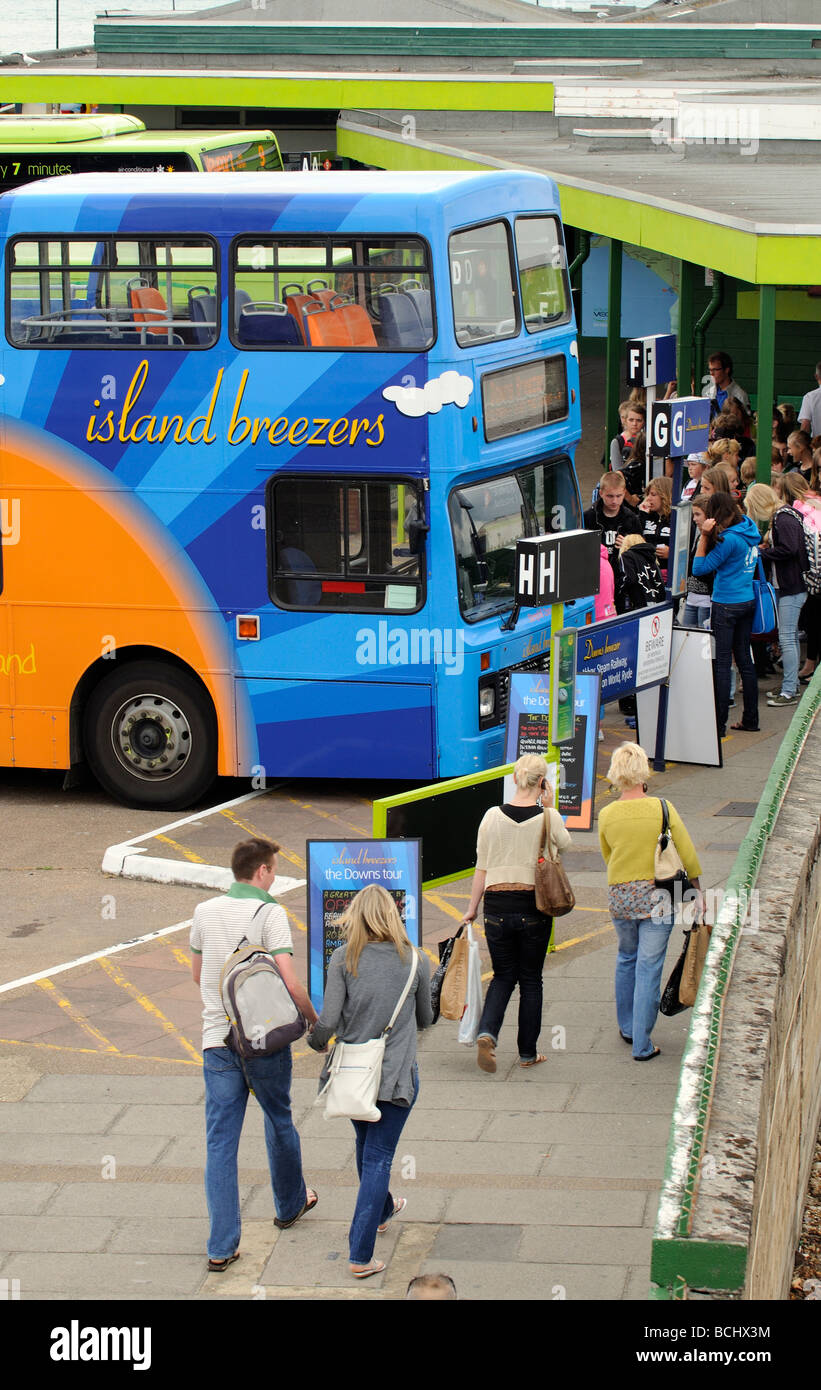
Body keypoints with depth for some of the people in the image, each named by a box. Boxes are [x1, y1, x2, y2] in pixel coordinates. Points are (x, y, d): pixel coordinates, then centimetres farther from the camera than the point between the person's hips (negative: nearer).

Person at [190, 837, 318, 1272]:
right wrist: (314, 1020, -1)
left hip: (216, 1038, 3)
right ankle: (290, 1204, 42)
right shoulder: (268, 913, -11)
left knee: (220, 1142, 2)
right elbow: (291, 983, -17)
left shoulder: (205, 912, 5)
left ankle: (221, 1247, -2)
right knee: (279, 1122, 22)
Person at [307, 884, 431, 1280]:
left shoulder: (343, 959, -8)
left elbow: (328, 1021, -14)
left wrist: (316, 1040, 9)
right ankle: (360, 1255, -4)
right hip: (396, 1075, -2)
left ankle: (382, 1208, 51)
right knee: (378, 1157, 3)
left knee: (367, 1142, 26)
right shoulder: (415, 961, -5)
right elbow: (424, 1020, 8)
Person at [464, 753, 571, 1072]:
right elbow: (563, 844, 13)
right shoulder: (548, 818, -9)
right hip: (534, 908, -2)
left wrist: (472, 909, 9)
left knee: (503, 976, 15)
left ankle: (487, 1033, -10)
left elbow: (482, 867, 2)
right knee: (531, 979, 12)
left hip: (497, 906, 2)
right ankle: (528, 1053, 15)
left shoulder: (492, 816, -3)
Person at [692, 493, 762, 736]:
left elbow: (699, 568, -15)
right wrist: (709, 536, 8)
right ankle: (750, 719, 20)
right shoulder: (750, 531, 6)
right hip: (748, 601, 8)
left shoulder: (728, 539, -18)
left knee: (722, 662, -3)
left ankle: (718, 723, -2)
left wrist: (704, 536, -15)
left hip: (727, 604, -8)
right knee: (744, 659, 15)